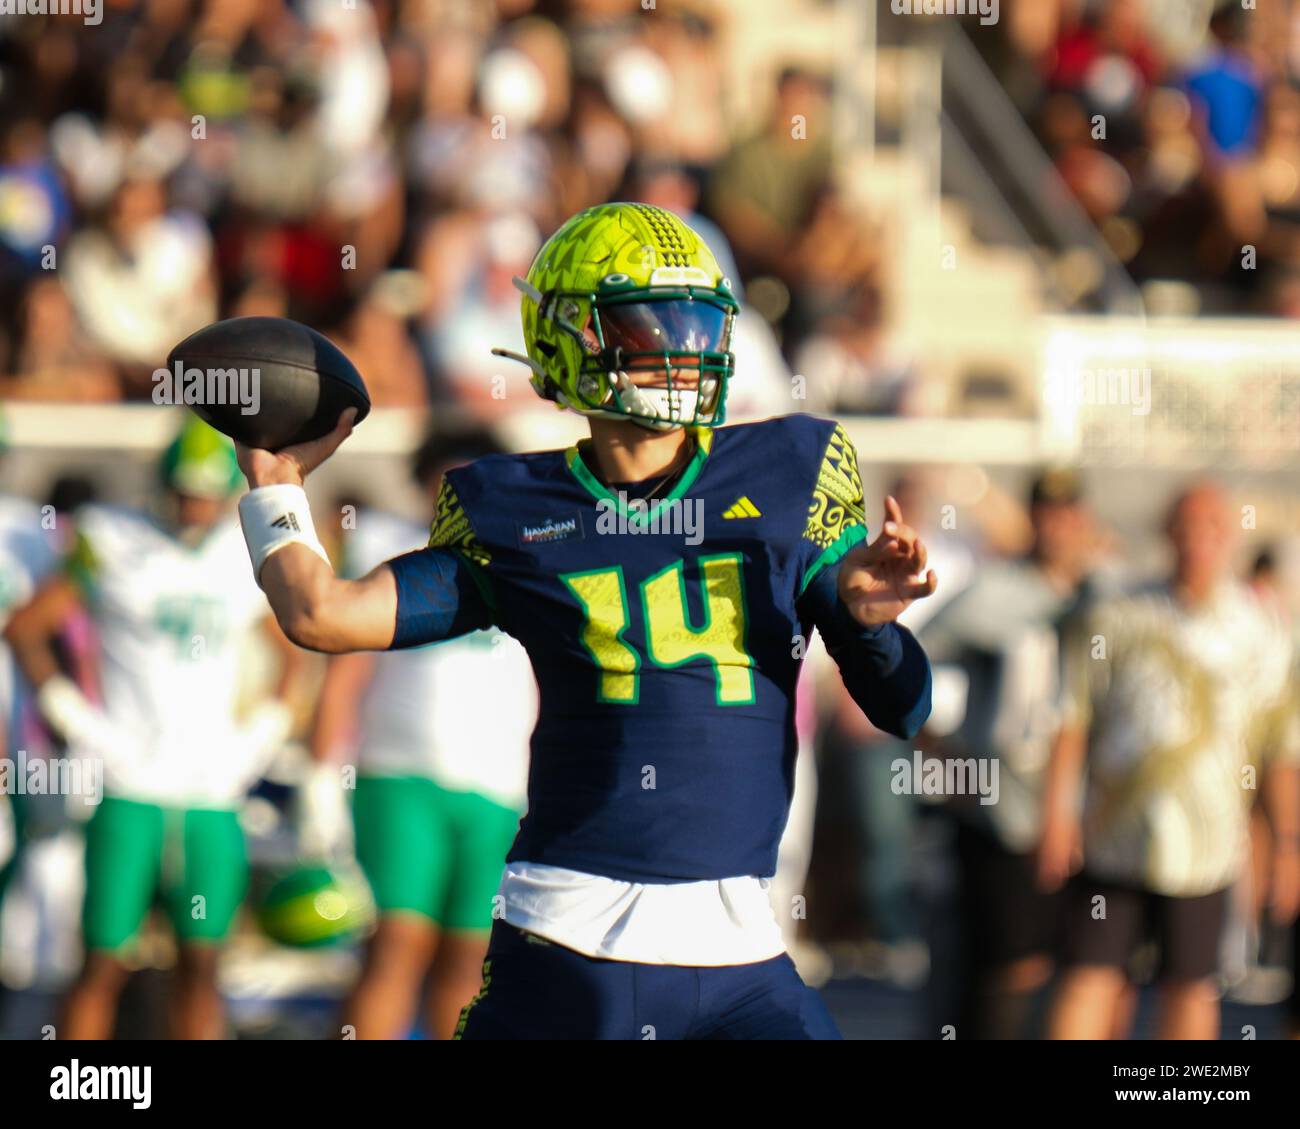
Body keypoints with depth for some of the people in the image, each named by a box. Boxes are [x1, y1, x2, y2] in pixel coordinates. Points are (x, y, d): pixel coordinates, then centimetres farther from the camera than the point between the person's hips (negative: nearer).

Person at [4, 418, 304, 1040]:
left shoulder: (248, 561, 8)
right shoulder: (115, 546, -2)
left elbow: (295, 651, 23)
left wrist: (263, 732, 11)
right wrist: (74, 718, -4)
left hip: (211, 794, 3)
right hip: (130, 786, -3)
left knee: (200, 961, 1)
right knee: (105, 962, -5)